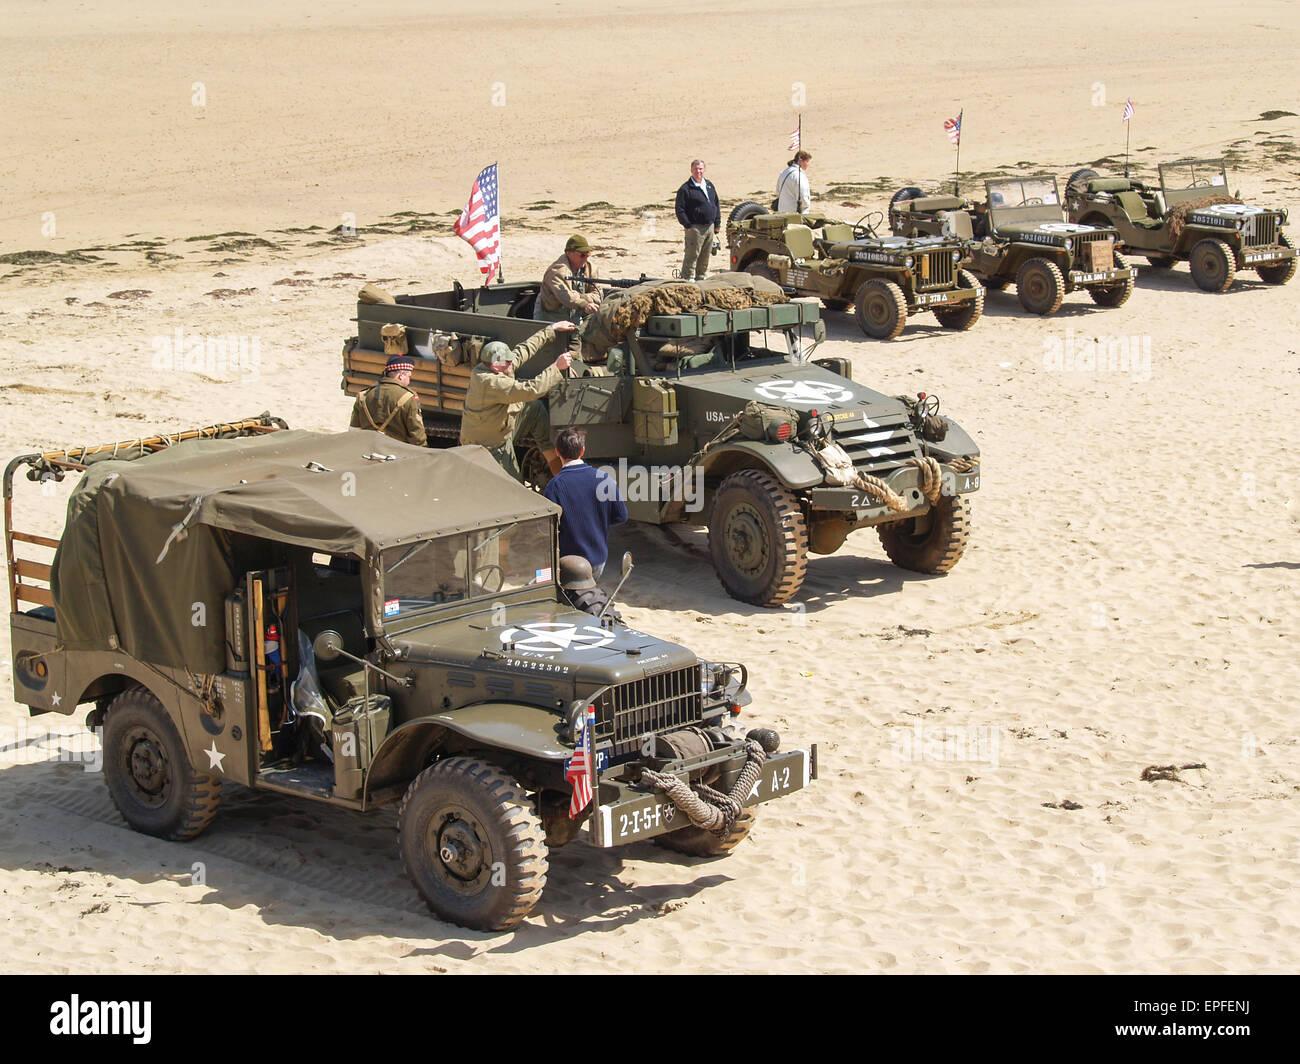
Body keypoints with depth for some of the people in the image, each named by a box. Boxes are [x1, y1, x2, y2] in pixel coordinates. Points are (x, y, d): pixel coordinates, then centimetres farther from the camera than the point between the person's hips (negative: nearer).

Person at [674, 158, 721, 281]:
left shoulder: (709, 186, 14)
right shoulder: (685, 189, -8)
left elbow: (717, 205, 19)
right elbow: (680, 210, -10)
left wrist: (717, 224, 14)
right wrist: (688, 225, -15)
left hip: (710, 227, 7)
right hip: (695, 228, -7)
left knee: (705, 257, 13)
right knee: (692, 255, -7)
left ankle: (701, 277, 23)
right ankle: (687, 279, -4)